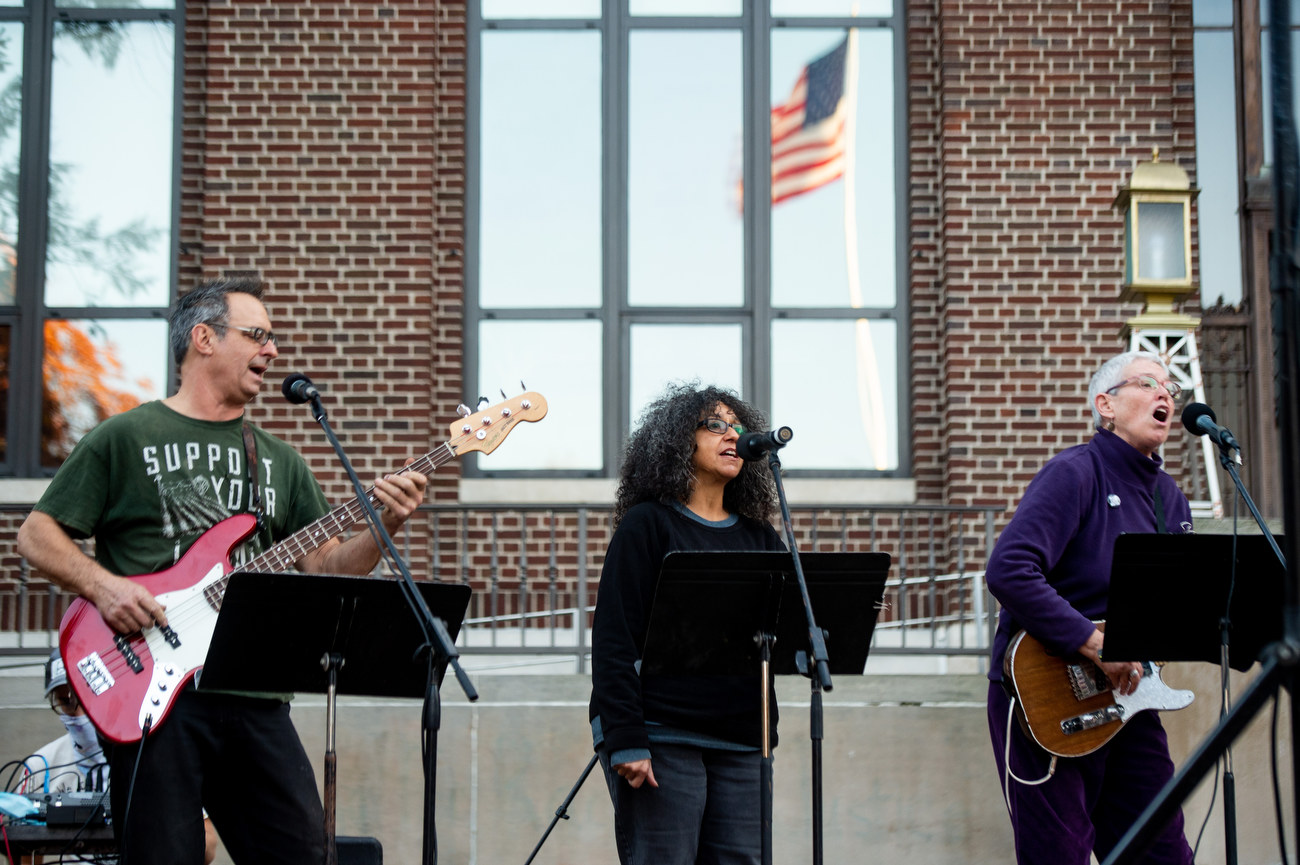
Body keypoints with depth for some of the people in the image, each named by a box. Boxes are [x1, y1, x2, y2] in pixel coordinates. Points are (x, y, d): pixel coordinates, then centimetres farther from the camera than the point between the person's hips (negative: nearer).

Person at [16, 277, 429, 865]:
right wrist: (101, 585, -12)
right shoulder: (125, 438, 4)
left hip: (257, 700, 4)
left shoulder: (280, 461, 19)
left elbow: (324, 568, 14)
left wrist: (383, 526, -4)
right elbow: (36, 535, 4)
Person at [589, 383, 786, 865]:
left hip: (742, 743, 5)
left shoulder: (758, 536, 17)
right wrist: (625, 743, -14)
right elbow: (613, 640, -6)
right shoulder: (648, 524, 1)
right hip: (662, 735, -5)